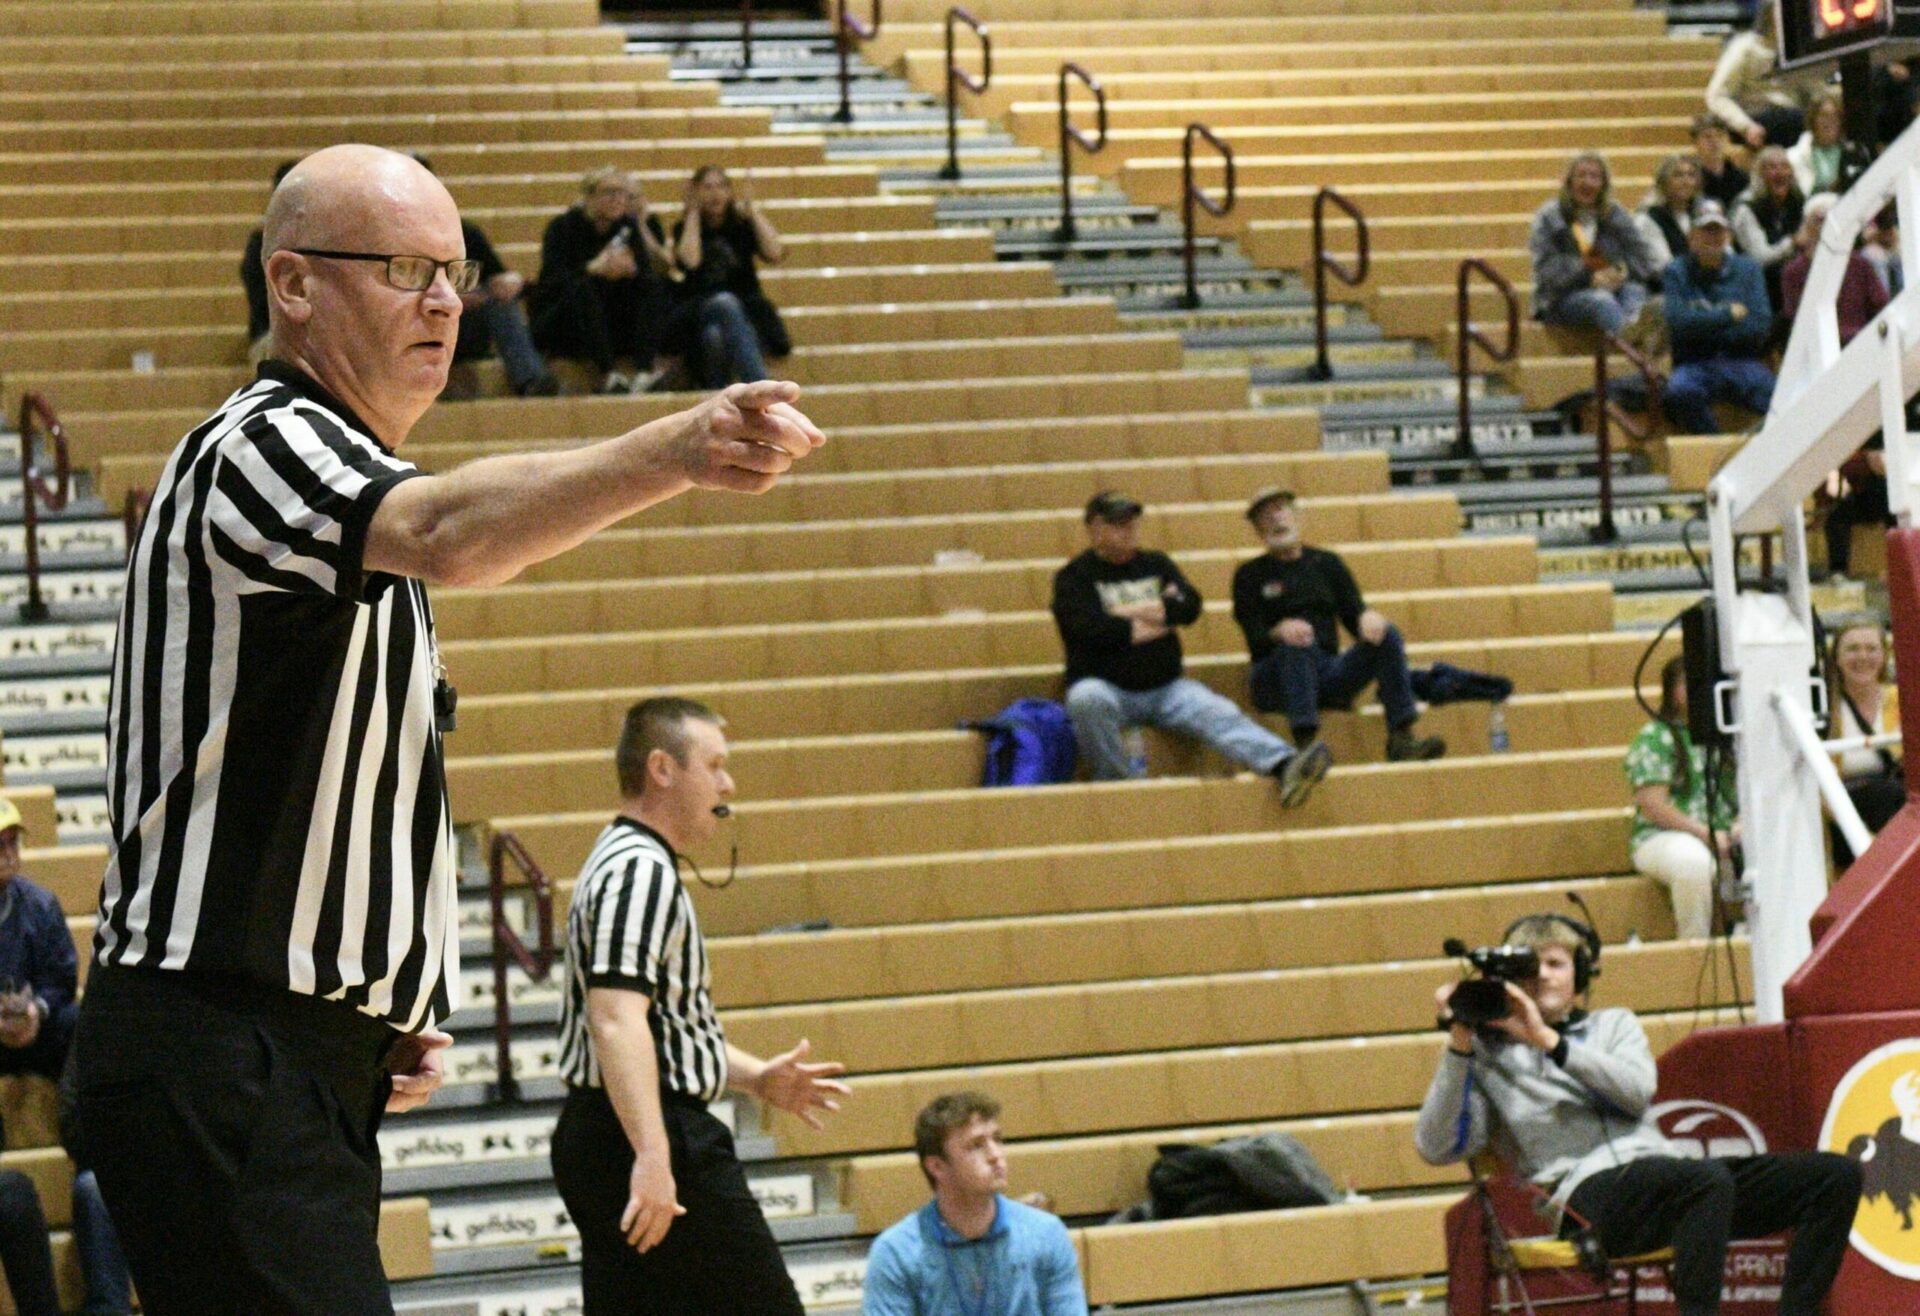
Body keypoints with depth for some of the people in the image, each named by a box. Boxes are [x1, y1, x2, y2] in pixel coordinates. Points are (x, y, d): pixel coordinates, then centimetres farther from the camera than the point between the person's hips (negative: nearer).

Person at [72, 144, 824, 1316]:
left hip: (296, 1063, 10)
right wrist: (674, 451, -49)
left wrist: (395, 1005, 15)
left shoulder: (340, 474, 21)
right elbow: (444, 535, -33)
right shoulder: (262, 446, -11)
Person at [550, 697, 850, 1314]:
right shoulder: (642, 871, -13)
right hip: (662, 1136, -10)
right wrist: (653, 1158, -33)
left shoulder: (625, 863, 21)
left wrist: (755, 1078, 24)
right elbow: (615, 1020, -26)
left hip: (597, 1143, 10)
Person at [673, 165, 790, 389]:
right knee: (725, 303, -38)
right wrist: (693, 212, -4)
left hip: (747, 310, 1)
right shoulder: (685, 229, 9)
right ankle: (760, 389, -50)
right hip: (703, 312, -1)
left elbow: (775, 254, -7)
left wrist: (752, 209, -4)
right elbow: (690, 260, -13)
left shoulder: (742, 225, 11)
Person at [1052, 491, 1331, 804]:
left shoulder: (1156, 565, 17)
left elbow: (1190, 606, 0)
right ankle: (1115, 781, -25)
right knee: (1087, 698, -38)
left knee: (1218, 713, -23)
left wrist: (1134, 612, -10)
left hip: (1165, 688, 3)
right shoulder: (1074, 577, 2)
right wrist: (1161, 616, -6)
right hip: (1107, 686, -3)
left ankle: (1285, 765, -45)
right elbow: (1088, 629, -16)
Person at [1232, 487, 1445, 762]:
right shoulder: (1250, 575, 7)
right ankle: (1305, 744, -50)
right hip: (1275, 676, -3)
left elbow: (1353, 613, 9)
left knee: (1387, 635, -18)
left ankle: (1401, 737, -29)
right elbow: (1255, 638, -6)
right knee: (1300, 642, -36)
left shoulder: (1326, 563, 17)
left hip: (1328, 672, 3)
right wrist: (1281, 630, -29)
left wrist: (1367, 616, -17)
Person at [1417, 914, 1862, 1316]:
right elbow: (1437, 1149, 4)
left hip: (1667, 1179, 5)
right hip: (1588, 1188, -5)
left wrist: (1549, 1041, -5)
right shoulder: (1488, 1054, 18)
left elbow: (1638, 1089, 4)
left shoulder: (1615, 1024, 27)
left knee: (1836, 1176, -13)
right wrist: (1458, 1046, -4)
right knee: (1708, 1179, -38)